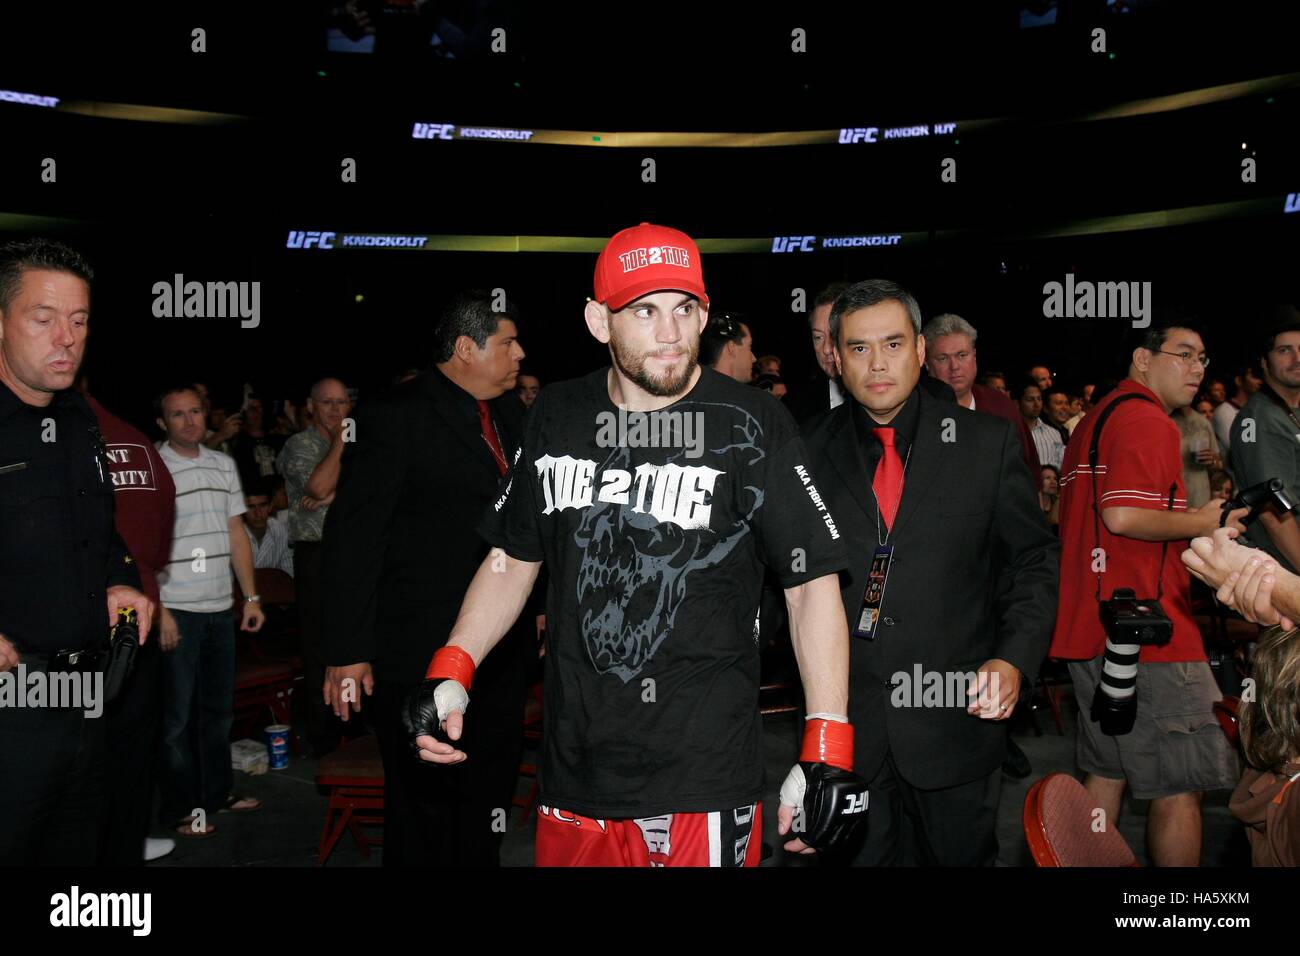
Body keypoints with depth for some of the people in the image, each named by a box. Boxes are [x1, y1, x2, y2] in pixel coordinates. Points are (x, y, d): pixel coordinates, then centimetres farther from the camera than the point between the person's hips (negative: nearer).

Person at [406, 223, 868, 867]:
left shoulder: (752, 426, -8)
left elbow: (812, 585, -6)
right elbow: (513, 559, 13)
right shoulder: (557, 417, 3)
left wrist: (827, 752, -12)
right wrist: (450, 673, 2)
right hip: (572, 773, 4)